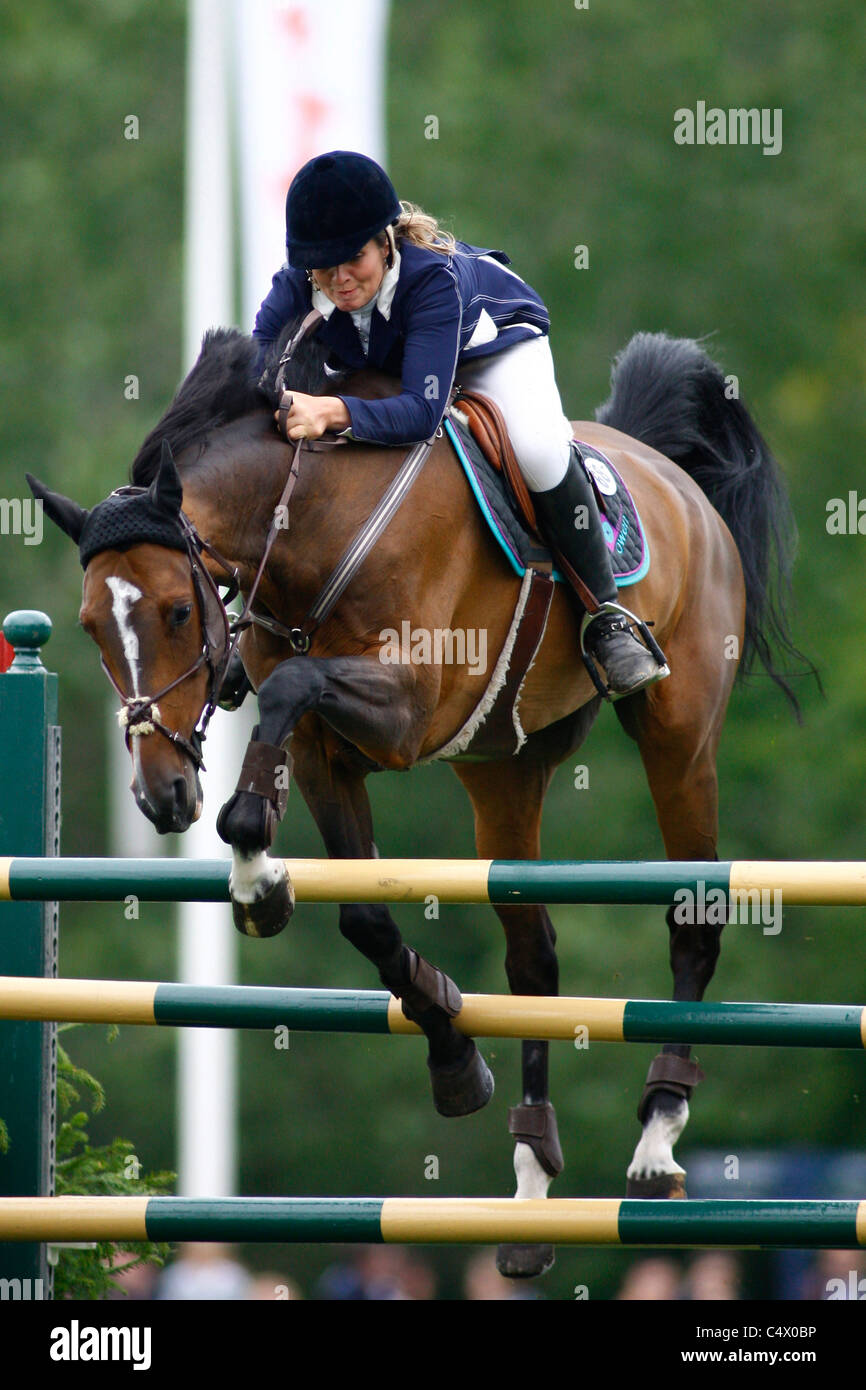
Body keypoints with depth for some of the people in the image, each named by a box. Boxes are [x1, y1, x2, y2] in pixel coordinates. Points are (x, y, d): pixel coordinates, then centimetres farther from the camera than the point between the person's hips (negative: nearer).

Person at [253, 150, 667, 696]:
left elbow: (423, 410, -52)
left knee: (539, 448, -31)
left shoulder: (430, 275, -44)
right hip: (380, 362, 5)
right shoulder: (296, 288, -31)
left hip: (493, 344, -5)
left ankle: (606, 617, -15)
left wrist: (334, 411, -68)